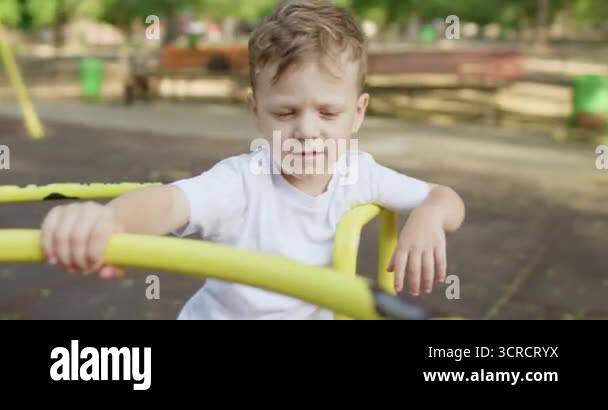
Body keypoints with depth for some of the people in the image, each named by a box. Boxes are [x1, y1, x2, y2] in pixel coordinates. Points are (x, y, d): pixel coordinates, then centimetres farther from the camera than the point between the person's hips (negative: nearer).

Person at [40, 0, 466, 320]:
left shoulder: (358, 172, -10)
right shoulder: (242, 181, -25)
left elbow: (448, 199, -3)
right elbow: (170, 200, -45)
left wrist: (430, 215, -26)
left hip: (317, 310, 5)